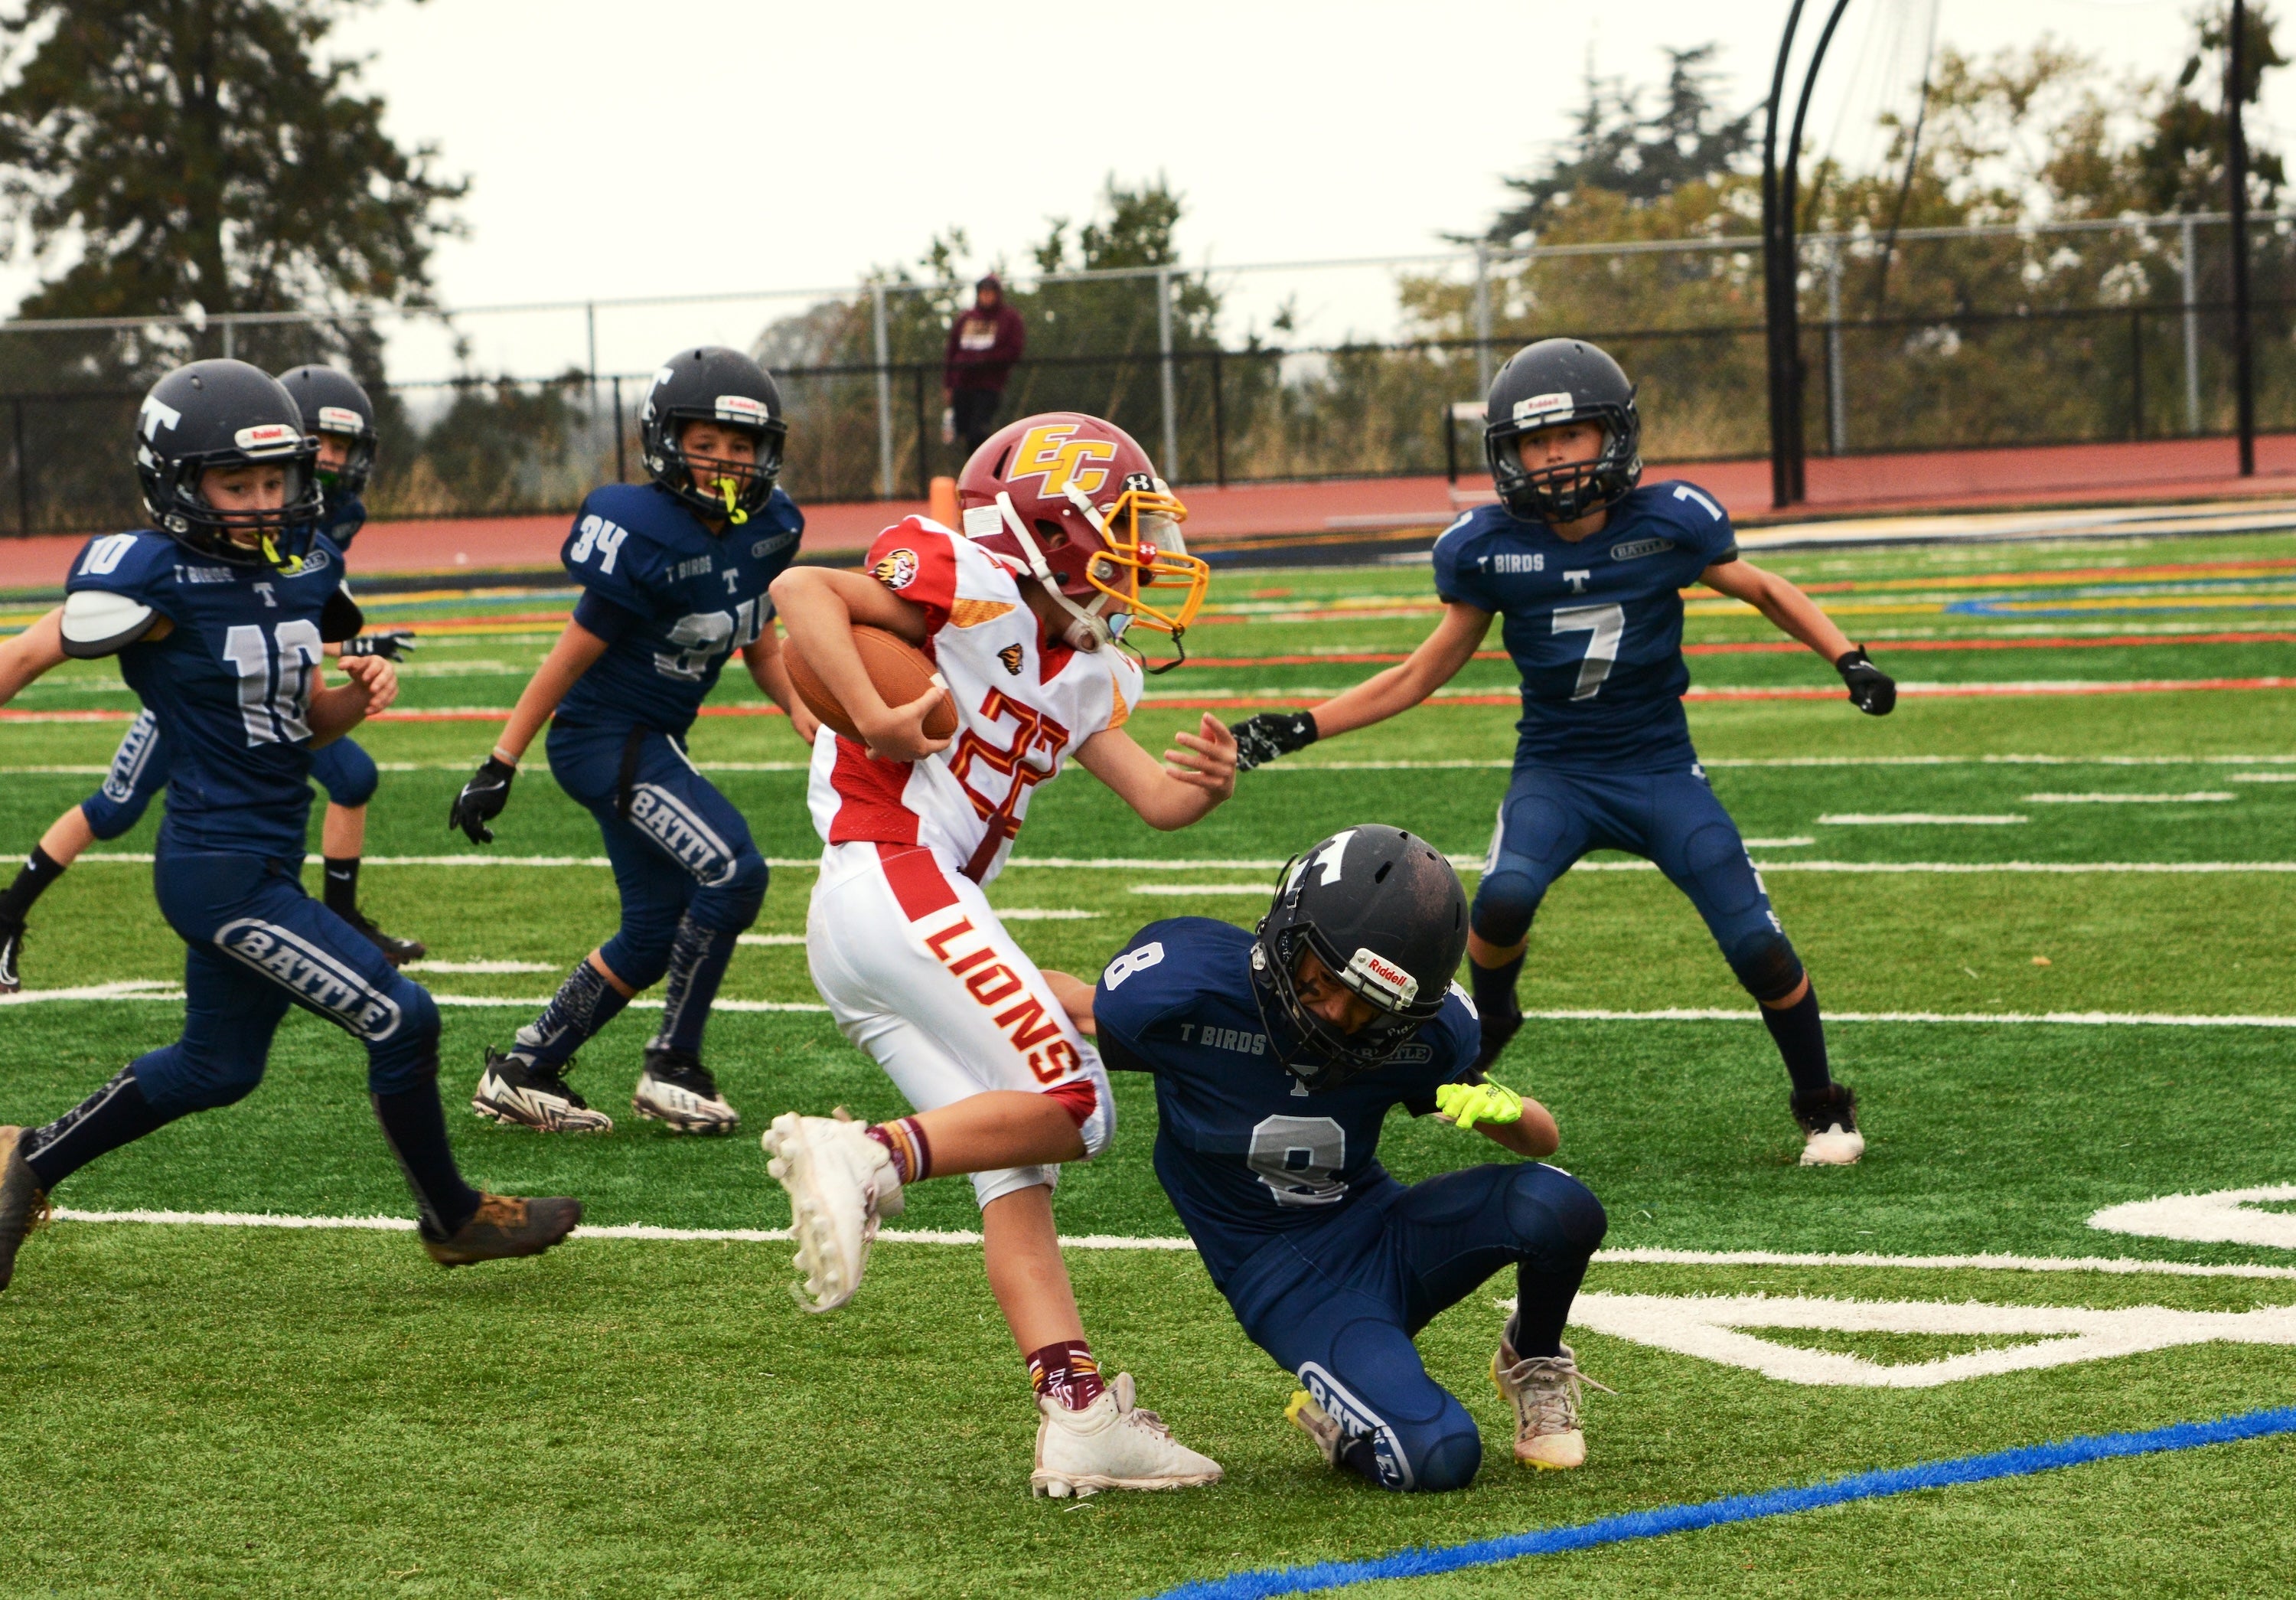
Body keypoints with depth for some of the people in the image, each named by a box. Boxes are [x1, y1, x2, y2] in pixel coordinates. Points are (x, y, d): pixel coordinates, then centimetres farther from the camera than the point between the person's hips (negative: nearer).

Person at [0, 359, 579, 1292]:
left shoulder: (304, 566, 5)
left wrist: (362, 692, -6)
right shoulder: (160, 578, -18)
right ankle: (453, 1220, 13)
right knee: (398, 1018, -7)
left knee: (217, 1066, 23)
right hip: (221, 868, -9)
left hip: (266, 862, 9)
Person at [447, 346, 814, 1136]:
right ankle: (672, 1068, -7)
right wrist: (500, 765, -12)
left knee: (657, 934, 12)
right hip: (605, 737, -9)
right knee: (731, 872, -20)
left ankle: (522, 1070, 23)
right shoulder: (647, 537, -22)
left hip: (653, 742, 9)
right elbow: (574, 654, -15)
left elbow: (758, 639, 15)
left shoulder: (767, 529, 1)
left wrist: (800, 709, -2)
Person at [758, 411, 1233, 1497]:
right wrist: (873, 717, -21)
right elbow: (800, 589, -13)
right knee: (1070, 1106, -13)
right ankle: (868, 1159, -24)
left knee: (1016, 1167, 4)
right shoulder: (979, 589, -4)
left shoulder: (1084, 673, 23)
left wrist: (1205, 786, -10)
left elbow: (1153, 797, 12)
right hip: (893, 880, -10)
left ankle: (1076, 1412, 0)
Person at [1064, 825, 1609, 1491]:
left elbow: (1543, 1139, 0)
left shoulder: (1429, 1029, -11)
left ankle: (1533, 1364, 7)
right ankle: (1335, 1413, 11)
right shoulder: (1191, 982, -20)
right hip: (1285, 1278, -4)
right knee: (1436, 1457, -27)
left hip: (1381, 1229, 4)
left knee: (1561, 1208, -27)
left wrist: (1505, 1109, -20)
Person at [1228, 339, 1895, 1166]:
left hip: (1659, 768, 0)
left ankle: (1821, 1105, 17)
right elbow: (1425, 673, 4)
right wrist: (1302, 729, -1)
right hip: (1556, 770, 0)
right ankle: (1487, 1023, 4)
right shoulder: (1488, 547, -8)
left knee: (1757, 946, -11)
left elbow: (1761, 589, 8)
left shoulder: (1670, 522, -12)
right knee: (1504, 897, -31)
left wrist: (1847, 658, -6)